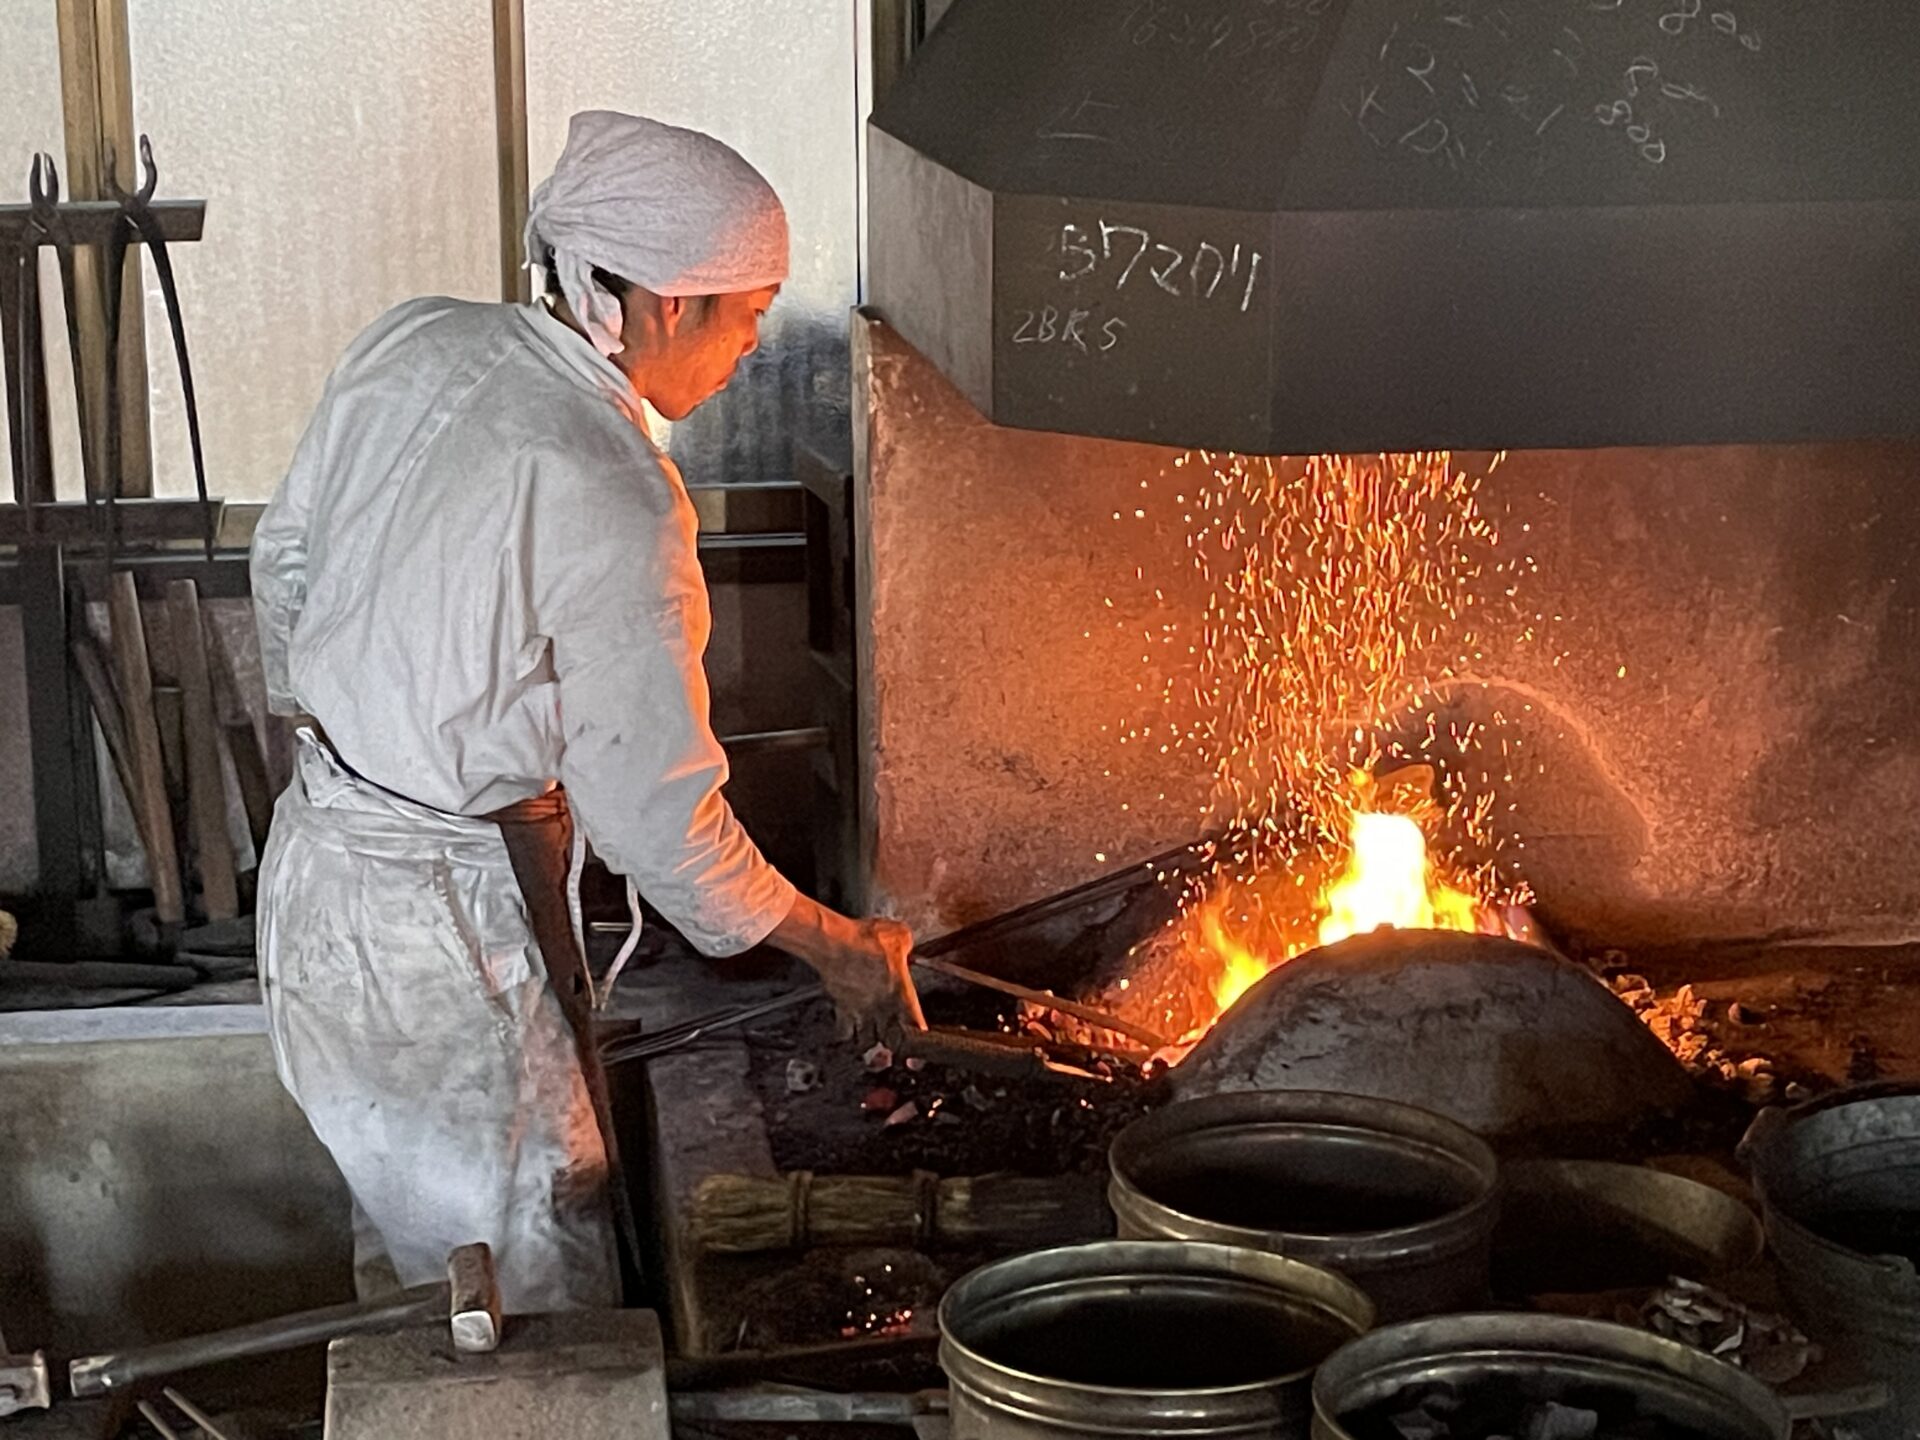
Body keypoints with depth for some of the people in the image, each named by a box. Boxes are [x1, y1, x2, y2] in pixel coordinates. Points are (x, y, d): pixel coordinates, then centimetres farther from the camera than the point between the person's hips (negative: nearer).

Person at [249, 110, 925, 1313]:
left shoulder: (415, 345, -3)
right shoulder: (612, 504, -25)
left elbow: (288, 554, 11)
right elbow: (657, 816, -18)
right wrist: (838, 949, -4)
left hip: (317, 849, 9)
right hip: (445, 931, -8)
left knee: (411, 1244, 24)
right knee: (540, 1303, 4)